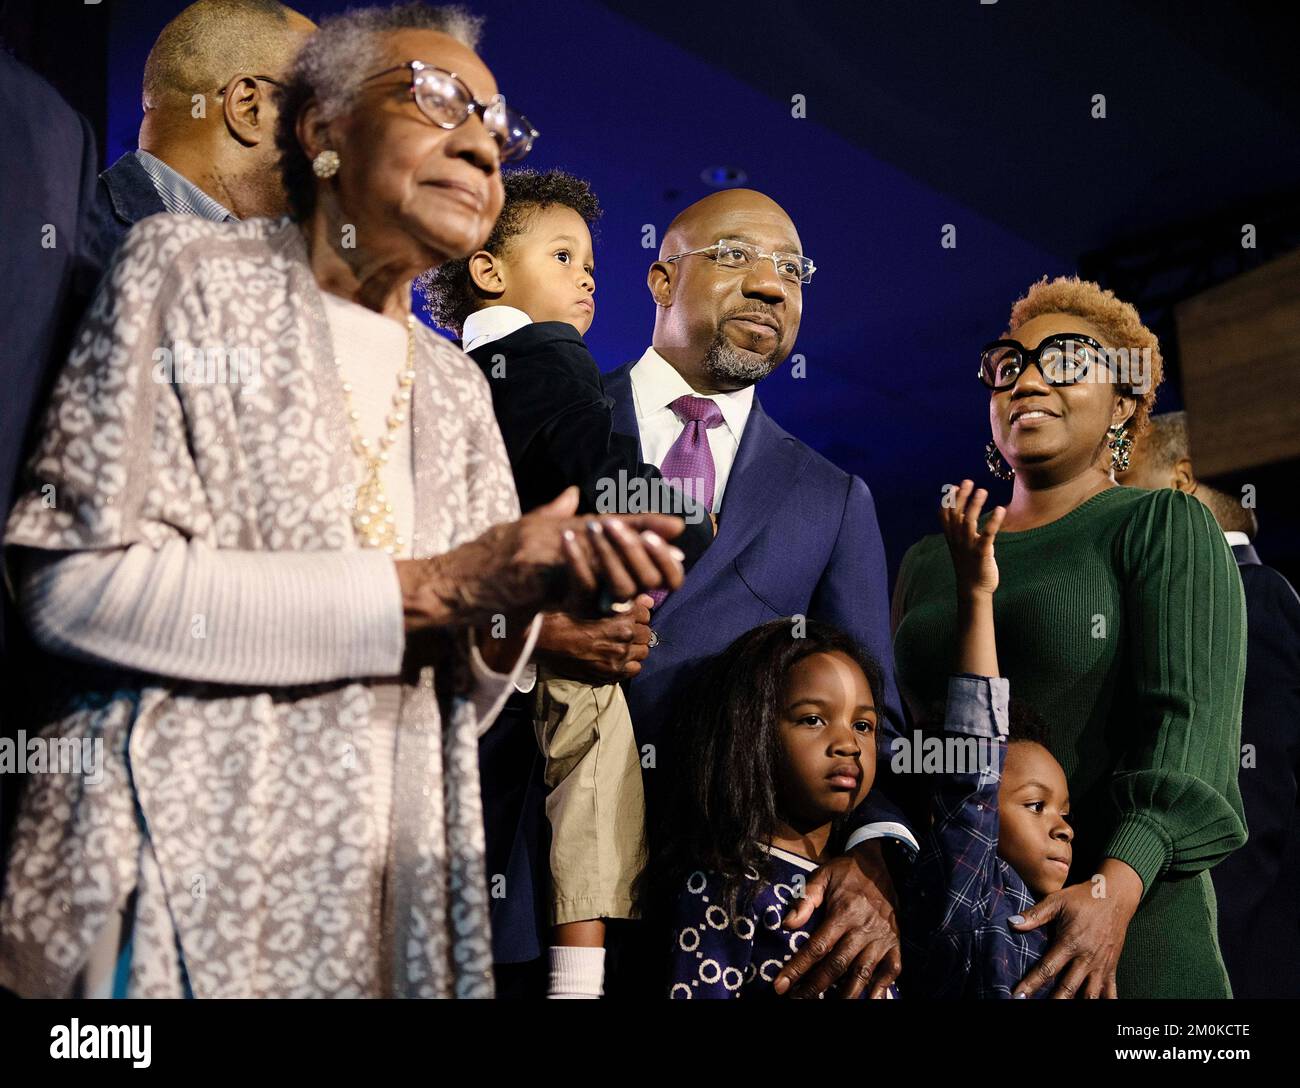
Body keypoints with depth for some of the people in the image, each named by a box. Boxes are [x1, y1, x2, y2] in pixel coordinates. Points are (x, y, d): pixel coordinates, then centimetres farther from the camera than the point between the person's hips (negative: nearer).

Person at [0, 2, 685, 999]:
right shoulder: (190, 272, -2)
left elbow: (460, 702, 12)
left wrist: (517, 604, -12)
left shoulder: (456, 385, 13)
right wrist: (428, 588, -15)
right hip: (178, 883, -5)